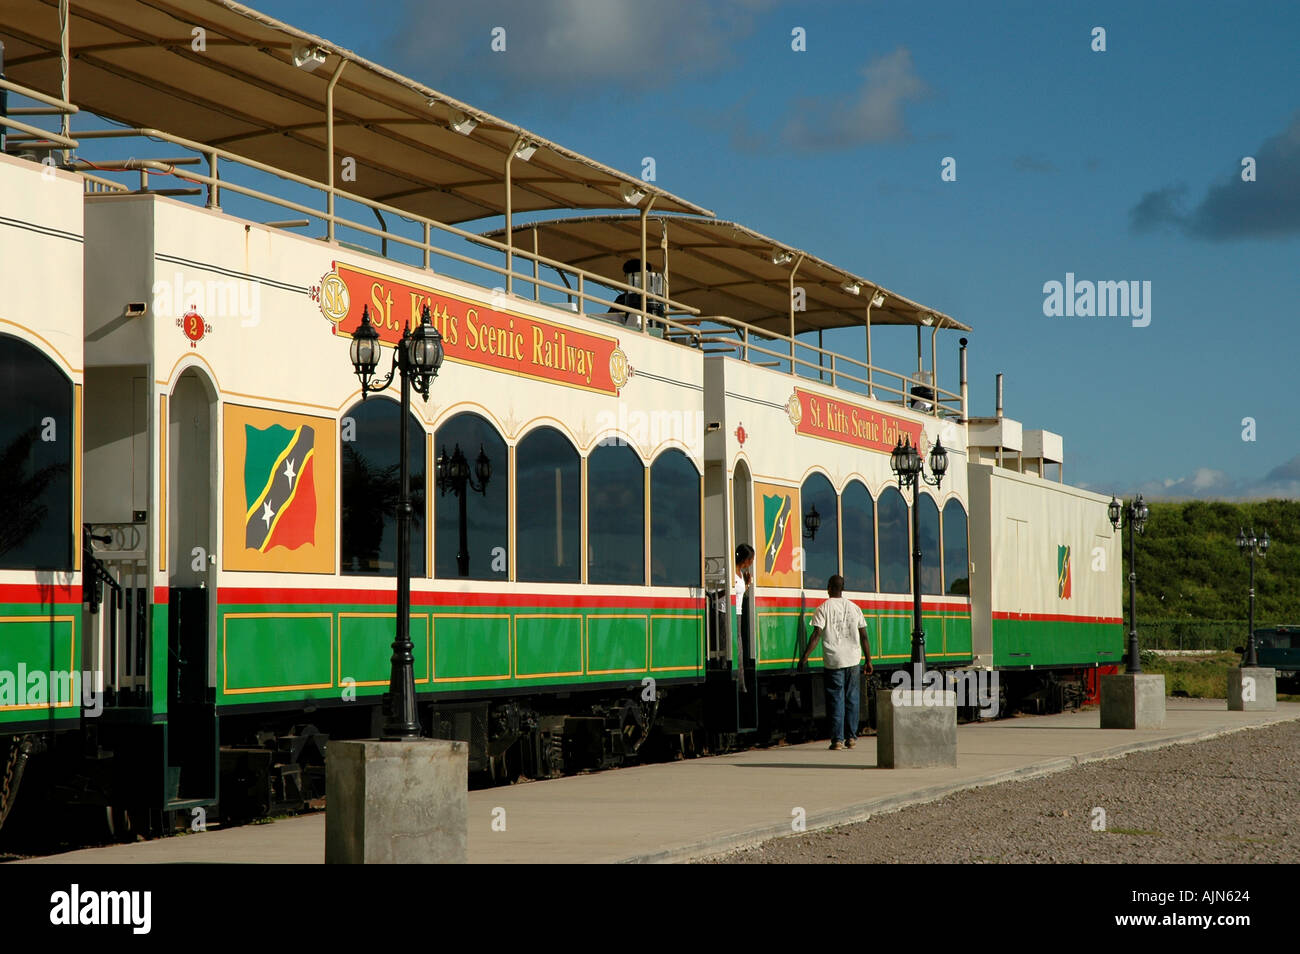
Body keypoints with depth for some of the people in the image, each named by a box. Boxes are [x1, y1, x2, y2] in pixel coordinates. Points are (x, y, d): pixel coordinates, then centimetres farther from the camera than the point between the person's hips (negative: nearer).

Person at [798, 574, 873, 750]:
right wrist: (868, 660, 15)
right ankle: (851, 737, 12)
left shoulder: (823, 609, -4)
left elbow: (817, 634, -12)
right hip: (853, 658, 3)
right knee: (851, 698, 11)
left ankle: (837, 739, -3)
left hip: (833, 660, -3)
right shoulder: (854, 608, 8)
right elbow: (864, 636, 8)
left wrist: (805, 656, -10)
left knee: (836, 699, 0)